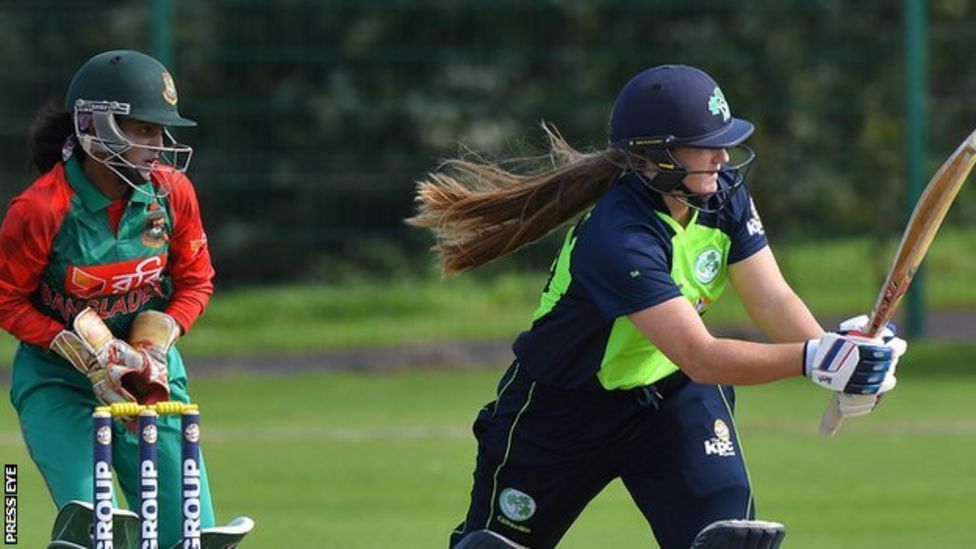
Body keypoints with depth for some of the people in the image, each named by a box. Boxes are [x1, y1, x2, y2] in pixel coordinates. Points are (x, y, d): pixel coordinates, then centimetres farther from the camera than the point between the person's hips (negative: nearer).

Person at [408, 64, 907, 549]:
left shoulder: (724, 194, -13)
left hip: (671, 397, 5)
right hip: (565, 403, -5)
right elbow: (699, 357, -42)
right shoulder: (619, 237, -36)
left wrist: (837, 352, -38)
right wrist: (812, 361, -53)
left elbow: (771, 298, -17)